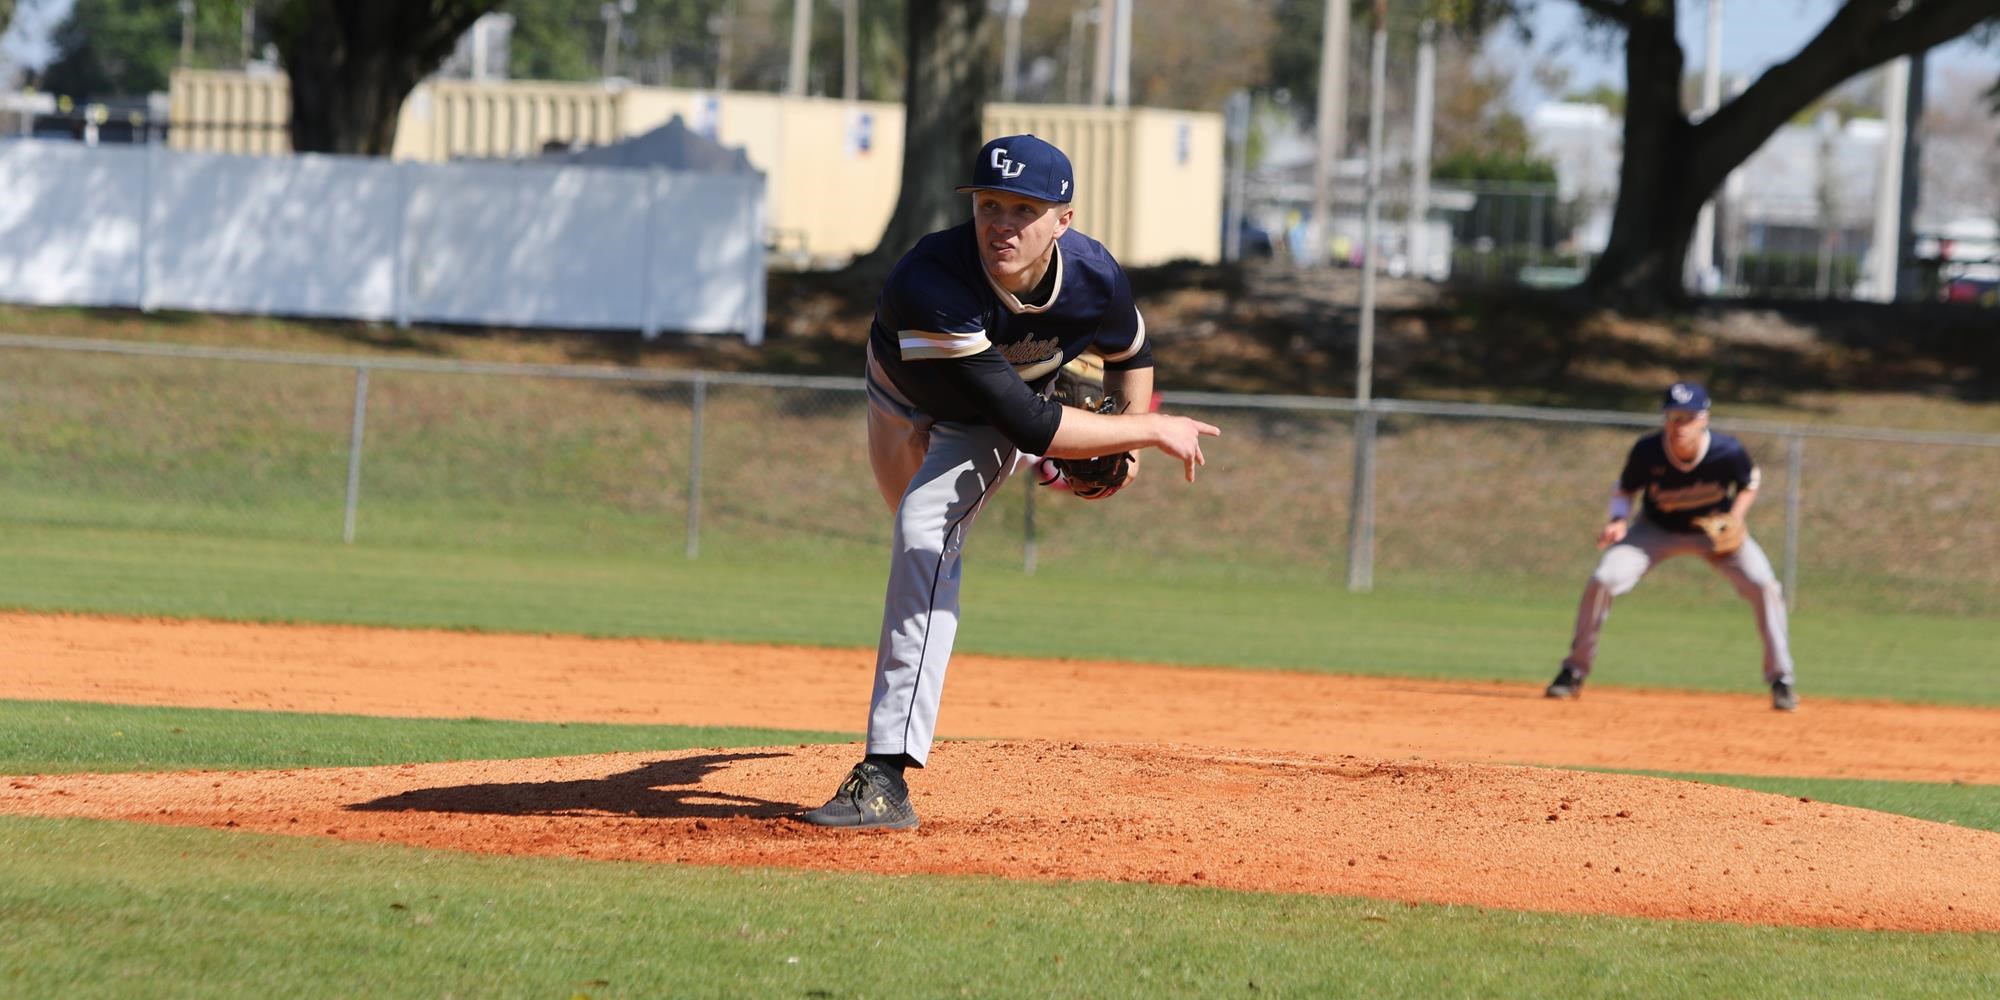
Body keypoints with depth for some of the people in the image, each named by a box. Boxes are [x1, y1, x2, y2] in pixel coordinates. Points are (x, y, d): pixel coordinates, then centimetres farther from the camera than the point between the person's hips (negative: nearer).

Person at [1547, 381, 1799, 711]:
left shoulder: (1729, 452, -28)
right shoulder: (1647, 452, -28)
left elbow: (1748, 485, -6)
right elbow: (1624, 489, -9)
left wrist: (1735, 520, -22)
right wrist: (1619, 520, -28)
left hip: (1716, 531, 0)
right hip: (1657, 529, 0)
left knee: (1764, 585, -20)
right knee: (1603, 581, -18)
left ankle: (1780, 679, -4)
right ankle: (1575, 672, 0)